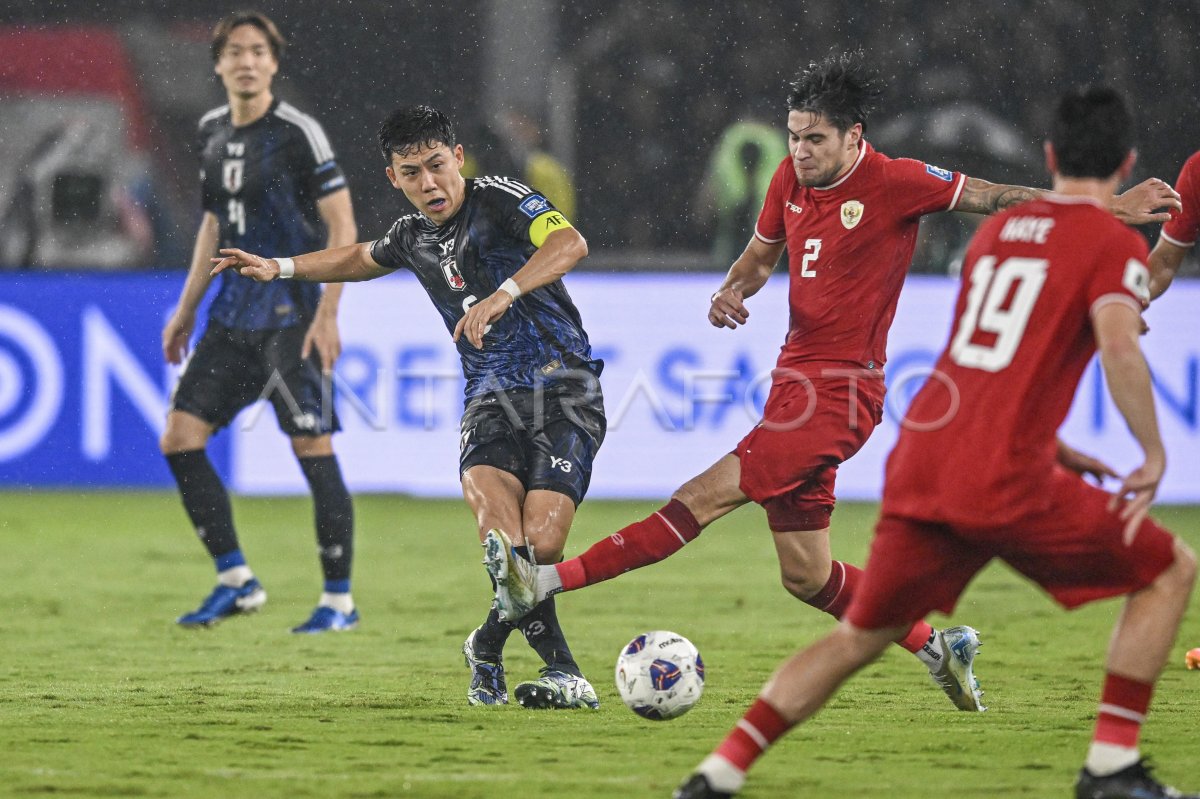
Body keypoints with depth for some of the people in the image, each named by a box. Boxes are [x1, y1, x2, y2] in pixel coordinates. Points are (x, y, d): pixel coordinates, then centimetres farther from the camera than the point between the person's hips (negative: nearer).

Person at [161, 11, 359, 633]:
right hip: (233, 314, 7)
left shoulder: (297, 133, -11)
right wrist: (187, 309, 21)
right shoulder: (212, 131, 11)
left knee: (312, 448, -6)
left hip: (290, 317, -7)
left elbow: (343, 227, -11)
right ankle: (235, 581, 11)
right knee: (179, 438, 1)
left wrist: (327, 314, -17)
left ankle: (339, 599, 2)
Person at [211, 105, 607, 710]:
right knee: (502, 532, -25)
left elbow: (569, 244, -26)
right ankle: (564, 671, -12)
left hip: (563, 391, -5)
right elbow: (362, 259, 40)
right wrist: (280, 268, 37)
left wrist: (503, 295, -39)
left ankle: (488, 648, 11)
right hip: (490, 398, 5)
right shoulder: (413, 236, 15)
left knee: (540, 546, -19)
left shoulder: (498, 200, -6)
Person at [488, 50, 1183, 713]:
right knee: (807, 577, 11)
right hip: (794, 380, 8)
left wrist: (1114, 209, -3)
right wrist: (733, 291, 2)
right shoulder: (792, 178, 9)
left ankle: (549, 581, -24)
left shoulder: (895, 183, -10)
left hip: (840, 392, -8)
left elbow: (996, 198, -2)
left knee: (706, 497, -17)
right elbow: (762, 253, 26)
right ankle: (939, 647, 26)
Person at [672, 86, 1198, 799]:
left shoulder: (997, 229, 20)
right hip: (1005, 481, -6)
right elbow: (1119, 347, -19)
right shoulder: (1114, 243, -1)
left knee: (860, 637, 19)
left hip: (919, 463, 6)